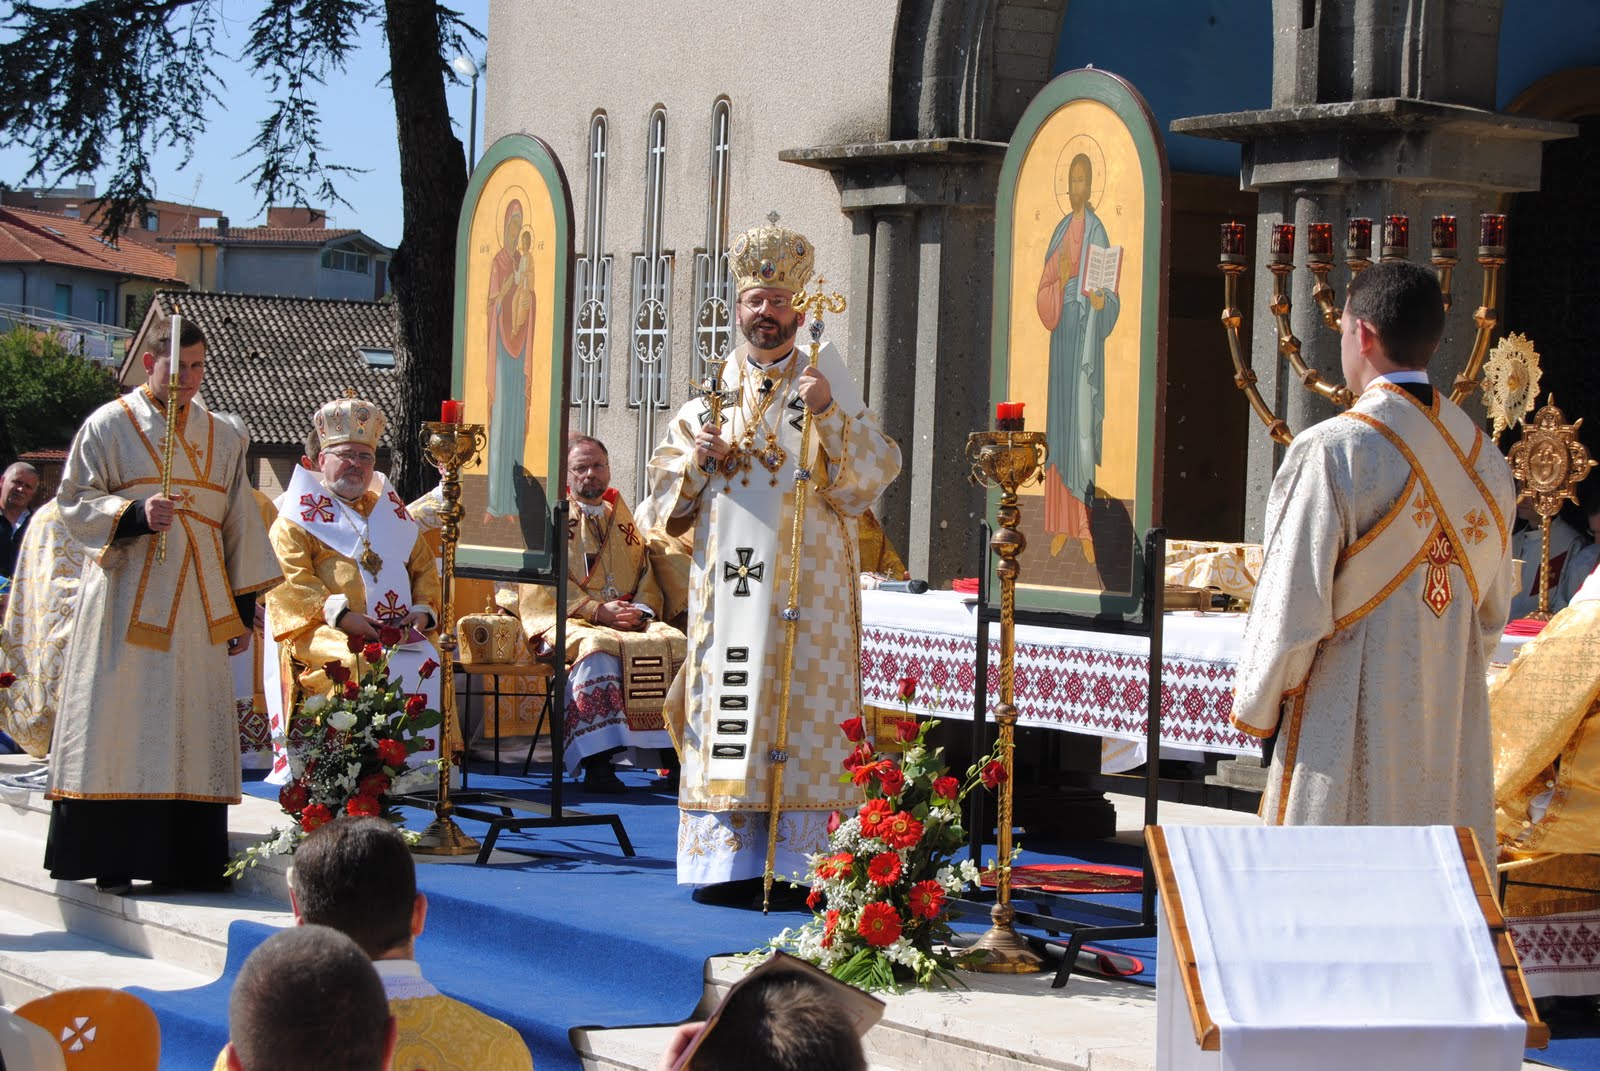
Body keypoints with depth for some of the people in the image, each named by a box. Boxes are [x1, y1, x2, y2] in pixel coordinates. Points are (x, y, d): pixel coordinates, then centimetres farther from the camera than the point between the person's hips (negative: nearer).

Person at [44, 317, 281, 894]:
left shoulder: (222, 438, 16)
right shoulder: (109, 425, 4)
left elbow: (240, 527, 17)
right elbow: (74, 502, -1)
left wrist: (243, 610, 13)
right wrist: (136, 515, -19)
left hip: (197, 607, 4)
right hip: (126, 603, -4)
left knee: (193, 732, 0)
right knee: (119, 729, -8)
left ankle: (184, 861, 2)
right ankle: (112, 861, -5)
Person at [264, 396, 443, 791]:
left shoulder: (391, 512, 26)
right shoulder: (300, 514, 9)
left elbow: (424, 568, 24)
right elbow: (292, 579, -5)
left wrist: (422, 610, 2)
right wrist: (340, 614, -18)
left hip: (396, 633, 5)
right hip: (324, 630, -4)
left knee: (428, 665, -24)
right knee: (361, 666, -34)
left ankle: (418, 764, -21)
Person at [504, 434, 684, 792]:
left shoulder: (623, 521, 23)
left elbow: (647, 577, 19)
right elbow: (543, 584, -3)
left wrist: (640, 609, -5)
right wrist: (597, 611, -14)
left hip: (629, 620, 4)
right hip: (566, 620, -4)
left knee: (673, 643, -25)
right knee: (597, 648, -38)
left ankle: (674, 754, -26)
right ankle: (597, 763, -39)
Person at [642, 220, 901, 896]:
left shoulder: (827, 385, 6)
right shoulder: (709, 395, 14)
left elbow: (871, 478, -6)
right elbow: (664, 502, 15)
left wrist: (829, 414, -18)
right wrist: (695, 459, -5)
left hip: (804, 586, -3)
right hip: (724, 585, 3)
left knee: (799, 714, -7)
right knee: (724, 717, -1)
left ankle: (794, 861, -5)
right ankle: (726, 860, 3)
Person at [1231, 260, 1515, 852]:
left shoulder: (1332, 453, -14)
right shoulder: (1485, 459, 6)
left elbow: (1292, 610, -12)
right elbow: (1492, 611, 13)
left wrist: (1255, 709, 1)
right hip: (1454, 732, 6)